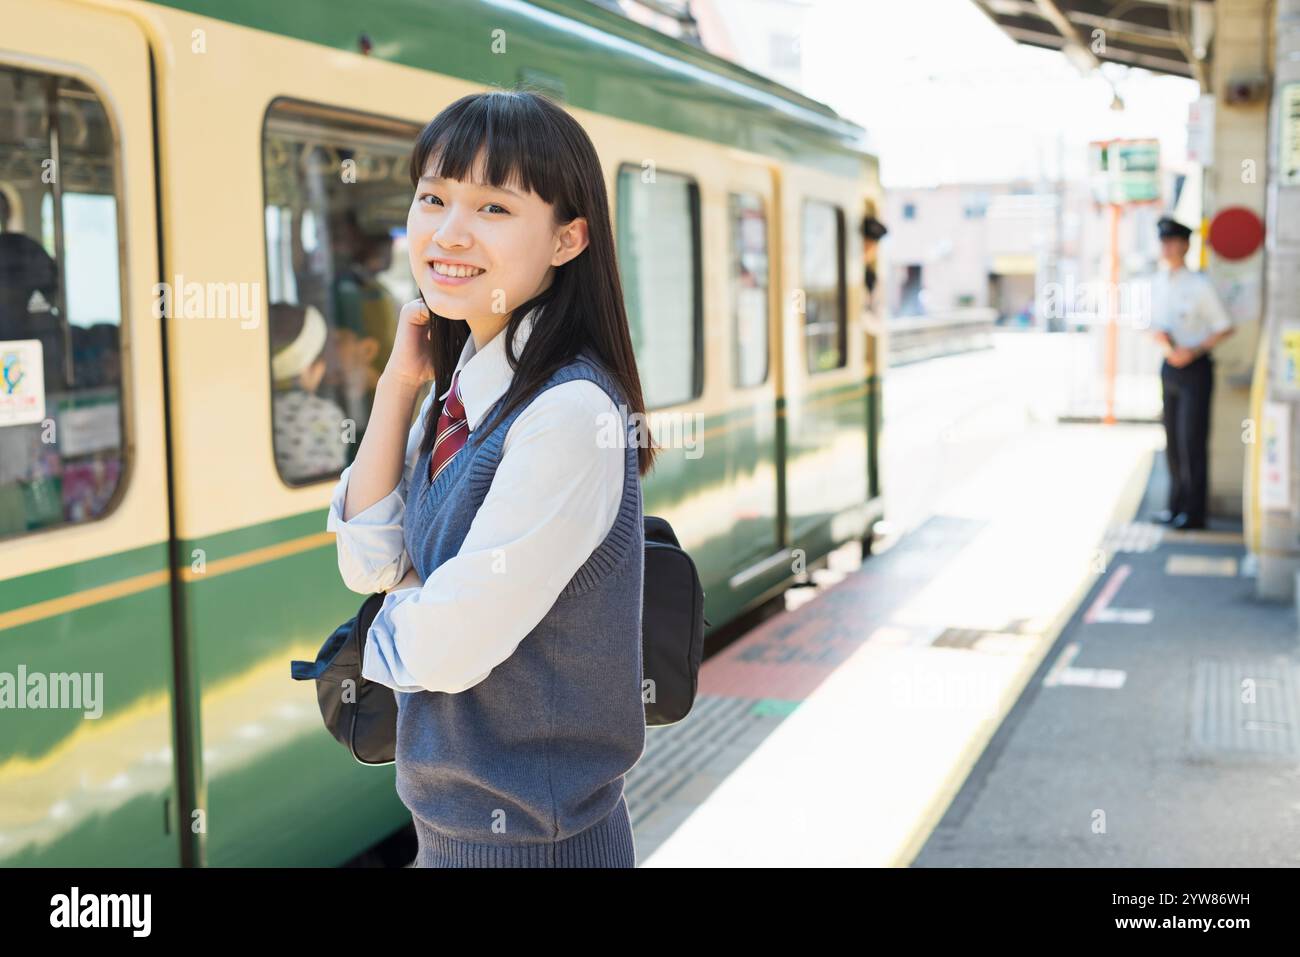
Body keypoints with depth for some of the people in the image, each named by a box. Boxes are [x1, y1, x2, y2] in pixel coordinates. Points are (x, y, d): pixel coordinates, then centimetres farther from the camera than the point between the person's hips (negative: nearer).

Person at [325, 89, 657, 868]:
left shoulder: (570, 415, -25)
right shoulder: (460, 393, 1)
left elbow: (443, 648, -23)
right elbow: (368, 564, 2)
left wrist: (398, 617, -1)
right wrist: (399, 384, -4)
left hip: (533, 837, -7)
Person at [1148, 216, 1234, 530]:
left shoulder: (1199, 285, -11)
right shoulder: (1157, 284, 7)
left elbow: (1225, 327, -8)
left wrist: (1194, 351, -16)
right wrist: (1165, 345, -7)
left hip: (1195, 367, -6)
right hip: (1169, 366, 6)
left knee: (1192, 441, -7)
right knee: (1172, 440, 12)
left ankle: (1194, 513, 0)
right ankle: (1176, 506, 23)